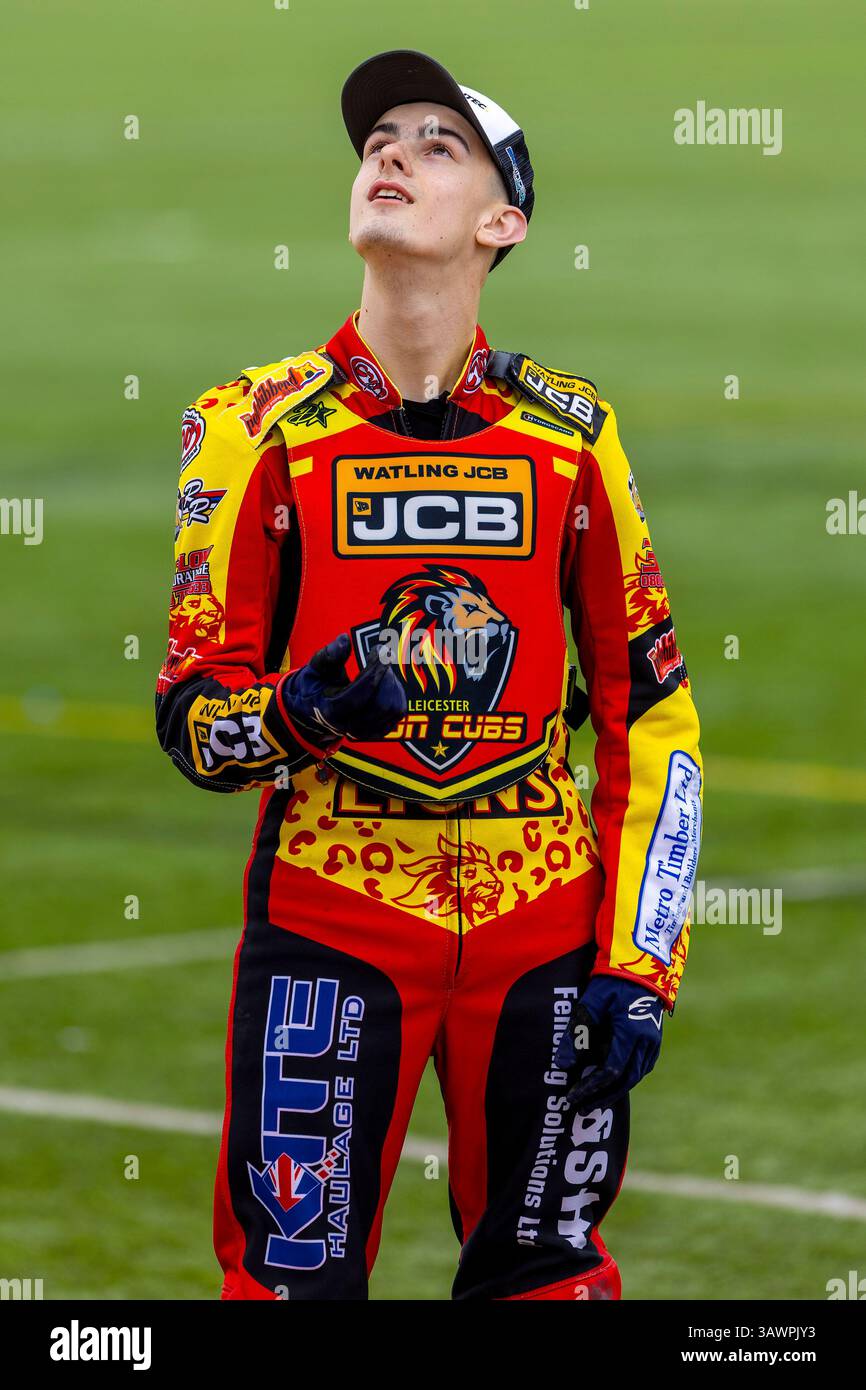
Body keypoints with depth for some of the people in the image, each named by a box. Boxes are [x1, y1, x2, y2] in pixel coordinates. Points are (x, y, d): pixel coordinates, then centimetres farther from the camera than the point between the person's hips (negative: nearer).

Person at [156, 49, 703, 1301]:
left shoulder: (571, 435, 4)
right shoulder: (260, 425, 0)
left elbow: (653, 716, 8)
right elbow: (191, 719, 1)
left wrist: (640, 966, 1)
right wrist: (302, 710, -21)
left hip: (543, 926, 2)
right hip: (327, 922, -2)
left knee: (550, 1279, 7)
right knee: (294, 1280, -4)